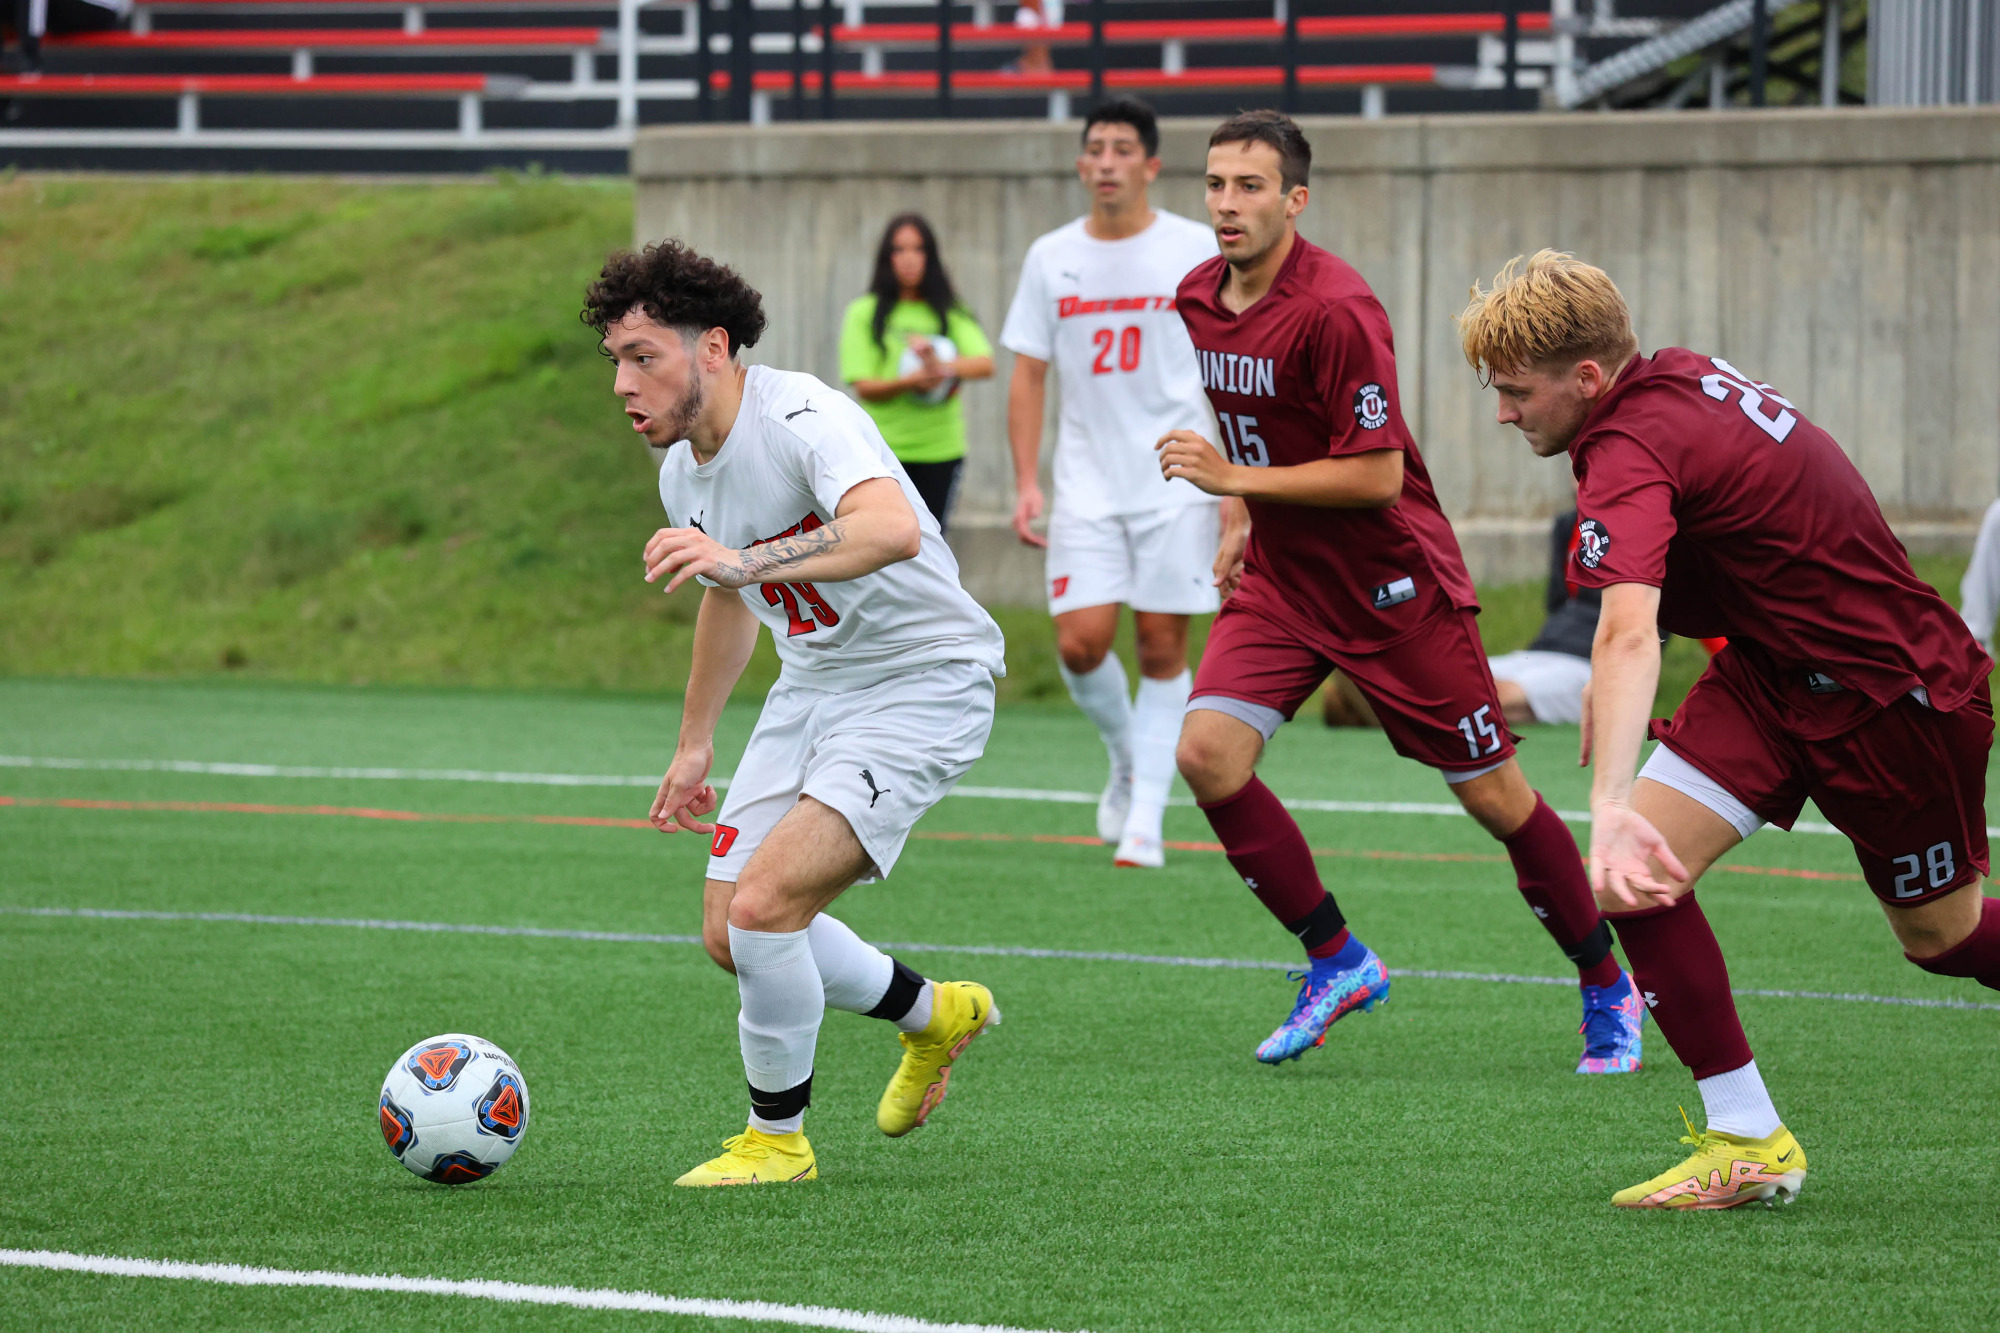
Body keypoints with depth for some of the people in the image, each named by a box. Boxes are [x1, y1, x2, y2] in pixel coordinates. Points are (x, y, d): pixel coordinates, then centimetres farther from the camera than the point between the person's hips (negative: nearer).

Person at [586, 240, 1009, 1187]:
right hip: (813, 683, 9)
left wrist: (741, 558, -55)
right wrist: (695, 743, 31)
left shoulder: (802, 417, -24)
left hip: (924, 681, -9)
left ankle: (777, 1139, 0)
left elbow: (892, 529, -45)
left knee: (763, 904, -21)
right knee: (729, 934, 5)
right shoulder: (684, 473, 3)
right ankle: (932, 1016, 30)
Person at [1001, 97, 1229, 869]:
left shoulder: (1198, 251, -2)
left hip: (1177, 482, -2)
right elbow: (1029, 374, 10)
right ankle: (1126, 757, 21)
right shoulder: (1052, 257, 6)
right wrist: (1027, 481, 1)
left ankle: (1145, 820, 4)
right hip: (1087, 483, 2)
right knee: (1081, 643, -8)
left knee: (1162, 647, -2)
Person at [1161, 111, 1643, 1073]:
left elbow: (1376, 475, -24)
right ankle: (1336, 960, 3)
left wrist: (1233, 480, -23)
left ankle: (1608, 989, 19)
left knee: (1493, 793, 1)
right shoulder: (1199, 299, 2)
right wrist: (1248, 526, 15)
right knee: (1207, 752, -13)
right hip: (1281, 578, 7)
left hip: (1393, 585, -7)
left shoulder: (1335, 311, -23)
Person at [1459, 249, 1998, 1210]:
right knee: (1639, 876, -8)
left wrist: (1611, 806, -57)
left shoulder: (1629, 452, -28)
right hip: (1771, 669, 9)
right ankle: (1748, 1142, -5)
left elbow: (1629, 633, -44)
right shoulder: (1681, 374, -2)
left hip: (1896, 694, -9)